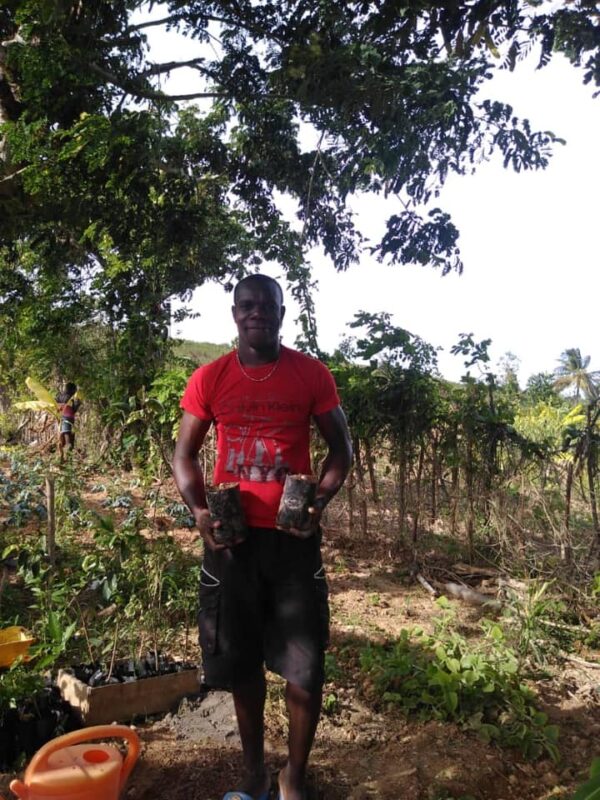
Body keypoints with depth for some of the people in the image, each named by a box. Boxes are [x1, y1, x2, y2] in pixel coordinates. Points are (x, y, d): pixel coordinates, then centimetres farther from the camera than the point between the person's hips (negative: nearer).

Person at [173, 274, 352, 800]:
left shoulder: (312, 374, -3)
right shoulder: (209, 379, 0)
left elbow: (340, 447, 2)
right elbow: (185, 454, 5)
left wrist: (320, 500, -15)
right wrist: (199, 509, -12)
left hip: (293, 535, -1)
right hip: (231, 534, 2)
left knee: (305, 666, 3)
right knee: (241, 661, 14)